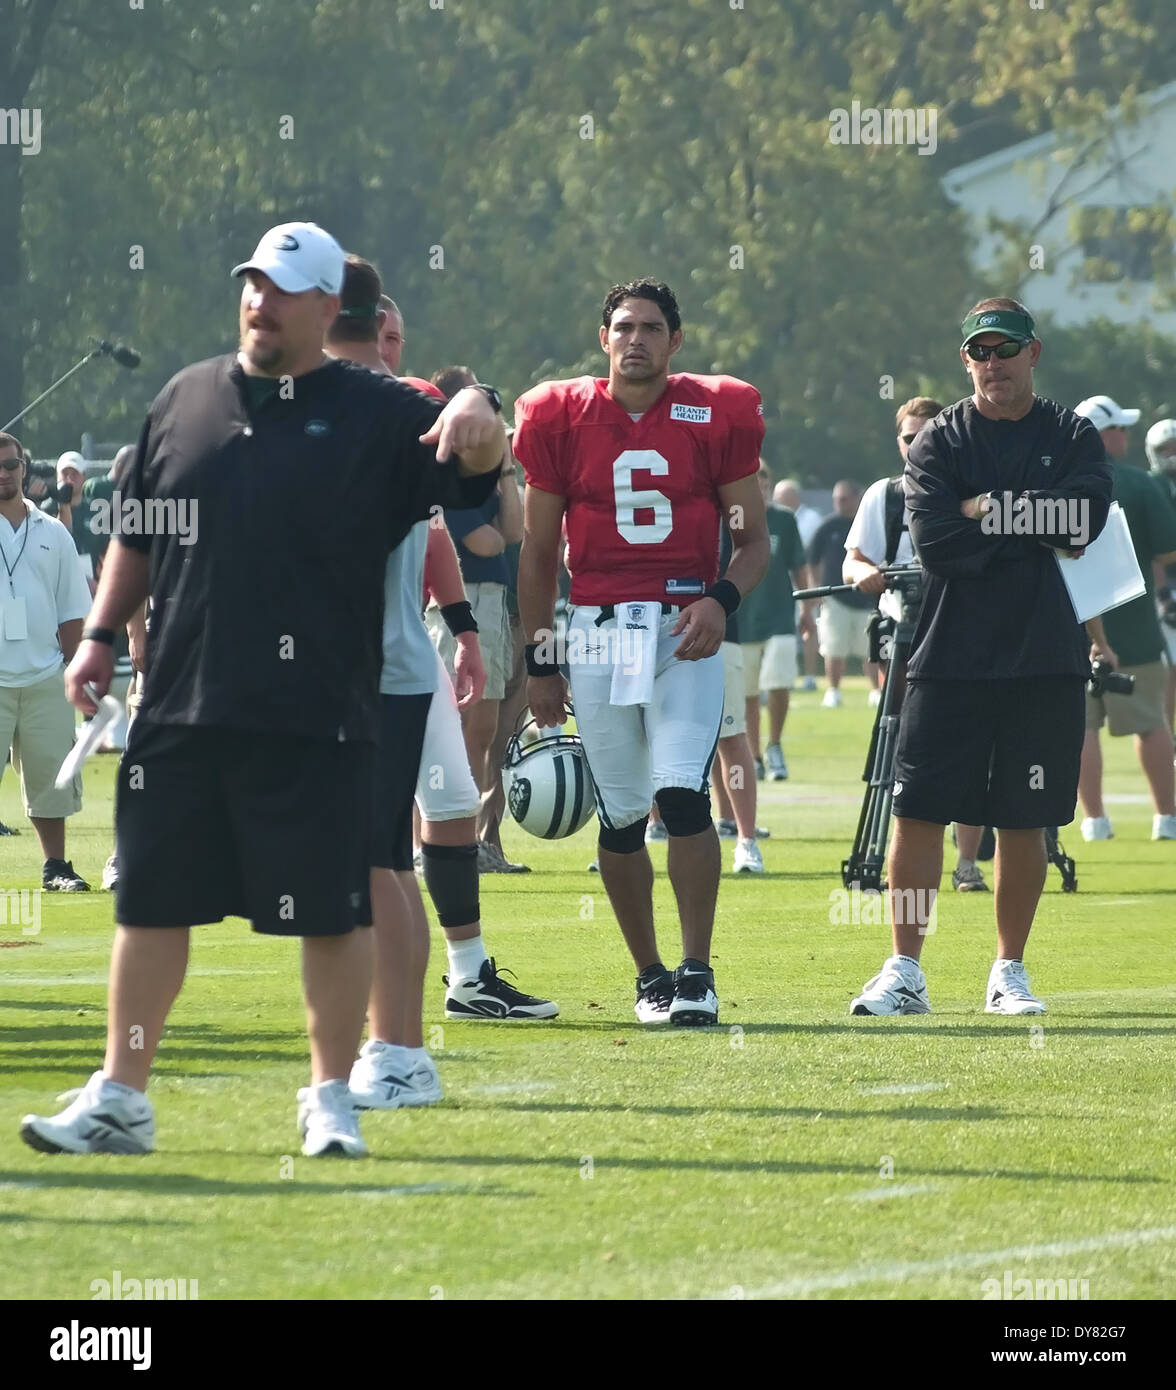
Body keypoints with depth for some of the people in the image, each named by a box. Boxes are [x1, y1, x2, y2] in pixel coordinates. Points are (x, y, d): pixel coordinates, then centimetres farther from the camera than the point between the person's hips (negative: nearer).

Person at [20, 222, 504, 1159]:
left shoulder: (376, 414, 2)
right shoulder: (186, 401, 14)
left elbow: (474, 466, -11)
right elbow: (137, 538, 21)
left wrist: (477, 416, -33)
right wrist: (101, 636, 12)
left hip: (317, 722, -3)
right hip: (180, 710, 3)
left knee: (332, 914, 0)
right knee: (152, 904, 6)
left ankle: (331, 1099, 14)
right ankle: (119, 1099, 13)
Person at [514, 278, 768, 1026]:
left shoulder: (717, 416, 2)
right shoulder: (561, 418, 4)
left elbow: (755, 538, 6)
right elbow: (539, 552, 11)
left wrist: (722, 600, -14)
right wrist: (539, 661, 9)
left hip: (685, 630, -2)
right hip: (596, 630, 2)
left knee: (684, 795, -16)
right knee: (620, 816, 5)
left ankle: (697, 970, -7)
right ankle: (650, 973, 18)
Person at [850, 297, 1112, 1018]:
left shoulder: (1073, 437, 7)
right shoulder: (939, 441, 4)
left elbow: (1086, 517, -13)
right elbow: (935, 542, -12)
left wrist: (986, 510, -11)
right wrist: (1033, 528, -10)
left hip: (1045, 661, 1)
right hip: (950, 655, -1)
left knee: (1024, 821, 5)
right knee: (918, 812, -4)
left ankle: (1010, 972, 16)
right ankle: (905, 971, 2)